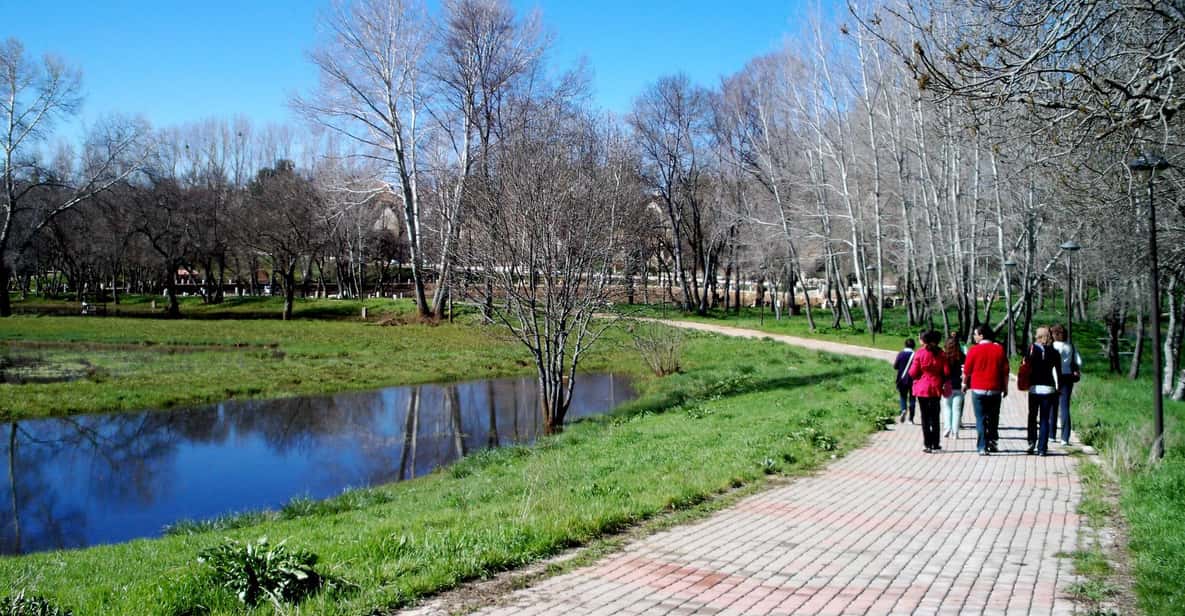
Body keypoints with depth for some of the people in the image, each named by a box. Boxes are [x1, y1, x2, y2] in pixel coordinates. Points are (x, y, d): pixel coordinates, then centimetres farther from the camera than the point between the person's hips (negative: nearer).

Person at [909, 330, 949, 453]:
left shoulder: (919, 354, -9)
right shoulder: (941, 354, -3)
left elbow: (913, 373, -9)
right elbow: (946, 372, -3)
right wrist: (941, 381, 16)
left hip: (922, 388, -2)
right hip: (936, 388, 2)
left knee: (925, 417, 3)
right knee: (935, 417, 13)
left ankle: (928, 445, 1)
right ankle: (935, 444, 15)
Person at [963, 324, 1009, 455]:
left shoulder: (974, 350, -6)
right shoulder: (1000, 349, 1)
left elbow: (967, 370, -1)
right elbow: (1005, 371, 2)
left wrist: (964, 383, 15)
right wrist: (1005, 387, 11)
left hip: (978, 389, -2)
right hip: (995, 390, 2)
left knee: (981, 419, 2)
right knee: (993, 418, 15)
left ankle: (982, 447, -1)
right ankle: (992, 443, 15)